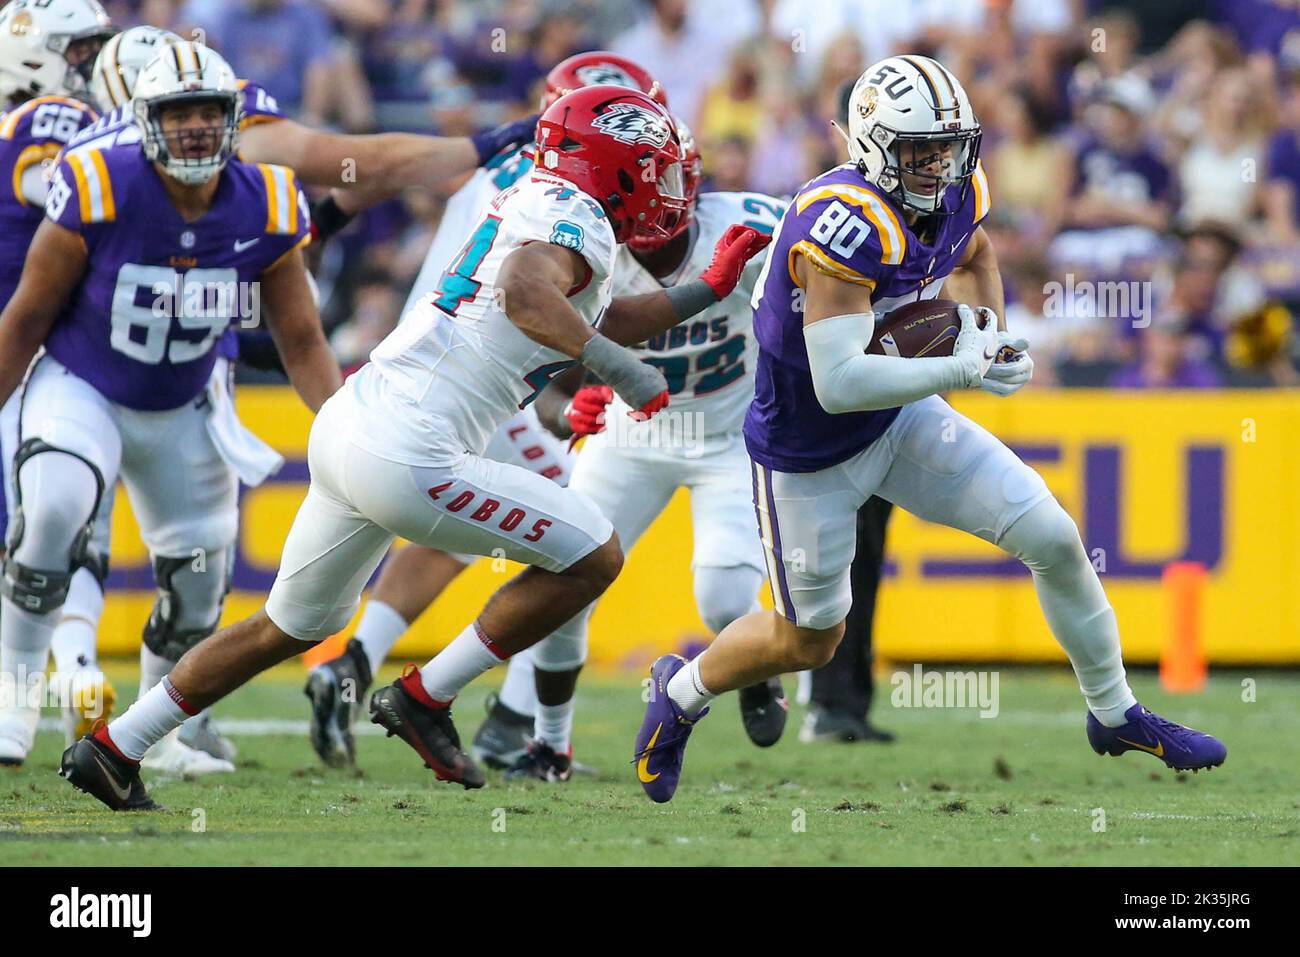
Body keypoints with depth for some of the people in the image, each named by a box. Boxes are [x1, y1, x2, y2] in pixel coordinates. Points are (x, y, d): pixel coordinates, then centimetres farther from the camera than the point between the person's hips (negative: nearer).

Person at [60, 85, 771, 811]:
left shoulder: (536, 205, 19)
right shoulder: (576, 219, -9)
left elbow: (593, 324, 34)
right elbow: (526, 295, -31)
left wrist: (709, 289, 33)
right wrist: (617, 368, -24)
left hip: (348, 426, 10)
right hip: (405, 459, -10)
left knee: (294, 626, 25)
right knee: (594, 556, 0)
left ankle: (114, 748, 27)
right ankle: (425, 699, 5)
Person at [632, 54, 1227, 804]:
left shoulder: (957, 192, -10)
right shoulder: (847, 225, -35)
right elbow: (837, 384, -39)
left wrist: (986, 327, -2)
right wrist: (960, 372, -41)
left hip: (899, 419, 6)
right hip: (810, 454, -6)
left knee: (1055, 541, -1)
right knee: (810, 640, 10)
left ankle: (1116, 714, 18)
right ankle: (682, 694, 40)